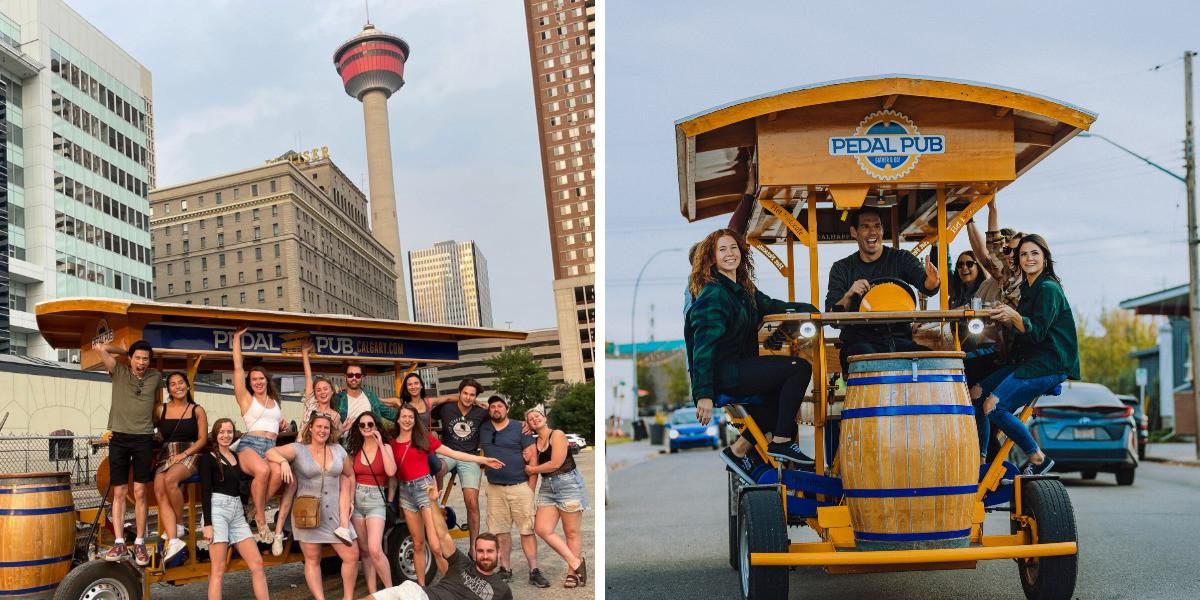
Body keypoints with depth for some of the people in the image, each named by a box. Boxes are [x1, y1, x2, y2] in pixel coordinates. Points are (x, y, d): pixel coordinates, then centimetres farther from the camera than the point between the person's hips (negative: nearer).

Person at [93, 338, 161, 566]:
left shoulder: (156, 377, 7)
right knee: (119, 492, 1)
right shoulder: (119, 372, 3)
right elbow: (99, 347, -8)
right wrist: (123, 350, 5)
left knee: (139, 492, -1)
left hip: (143, 439, 0)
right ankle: (119, 543, 4)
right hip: (119, 438, 0)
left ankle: (139, 544, 2)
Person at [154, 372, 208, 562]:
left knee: (170, 479, -33)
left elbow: (202, 439, 3)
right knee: (159, 491, -25)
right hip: (166, 457, 3)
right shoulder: (161, 410, 12)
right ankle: (173, 541, -32)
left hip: (190, 455, -3)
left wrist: (183, 454, -10)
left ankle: (179, 525, -14)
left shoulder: (197, 410, 8)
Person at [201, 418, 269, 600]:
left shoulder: (236, 456, 16)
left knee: (257, 563, 0)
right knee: (218, 569, -7)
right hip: (217, 510, -6)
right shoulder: (208, 458, -2)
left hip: (237, 512, 6)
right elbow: (205, 492, -9)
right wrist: (207, 523, -16)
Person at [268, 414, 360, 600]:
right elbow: (270, 452, -13)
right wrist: (284, 461, -33)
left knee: (352, 555, 0)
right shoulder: (298, 449, -3)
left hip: (335, 513, 3)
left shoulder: (338, 450, 8)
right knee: (312, 560, 3)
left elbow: (350, 475, 18)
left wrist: (350, 500, 10)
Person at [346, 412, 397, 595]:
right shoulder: (355, 449, 9)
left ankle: (390, 590, -6)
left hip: (376, 500, -4)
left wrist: (380, 444, -15)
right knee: (364, 551, 6)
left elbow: (391, 472, -17)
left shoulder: (385, 447, 0)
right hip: (357, 499, 4)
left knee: (375, 550, -18)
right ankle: (372, 593, 12)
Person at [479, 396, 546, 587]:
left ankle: (534, 571, -1)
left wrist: (531, 487, -5)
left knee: (527, 530, -3)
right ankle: (506, 570, 13)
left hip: (520, 487, -3)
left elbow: (533, 456, -1)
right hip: (494, 489, 3)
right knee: (501, 531, 5)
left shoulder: (519, 429, 1)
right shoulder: (483, 429, 8)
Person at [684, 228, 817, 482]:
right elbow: (704, 345, -22)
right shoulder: (713, 295, -15)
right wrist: (704, 394, -29)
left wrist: (803, 308, 12)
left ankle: (739, 451, 18)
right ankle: (781, 441, -4)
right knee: (800, 368, -11)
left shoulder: (743, 288, 13)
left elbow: (769, 305, 29)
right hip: (721, 374, -10)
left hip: (738, 368, 10)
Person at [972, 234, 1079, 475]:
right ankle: (980, 460, 3)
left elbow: (1037, 333, -20)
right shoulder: (1028, 288, 16)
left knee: (993, 406, -21)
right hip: (1028, 360, 9)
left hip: (1050, 364, -9)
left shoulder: (1049, 288, -12)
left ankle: (1037, 458, -7)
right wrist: (1005, 319, 9)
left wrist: (1014, 316, -35)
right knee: (976, 394, 0)